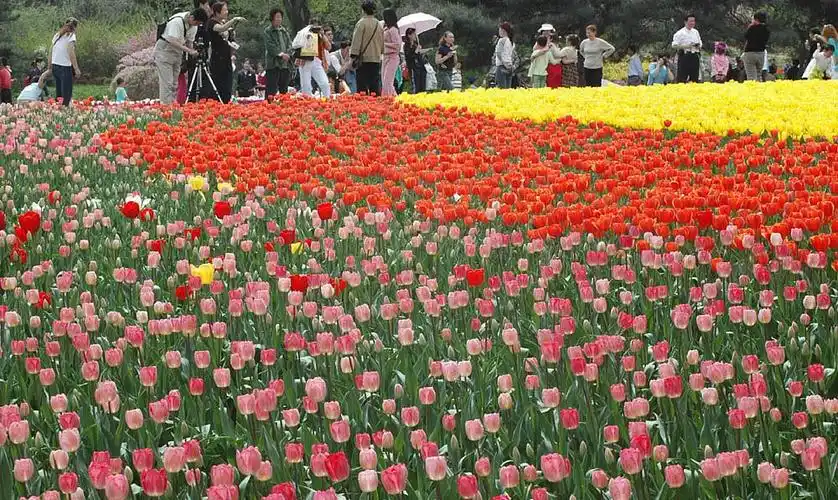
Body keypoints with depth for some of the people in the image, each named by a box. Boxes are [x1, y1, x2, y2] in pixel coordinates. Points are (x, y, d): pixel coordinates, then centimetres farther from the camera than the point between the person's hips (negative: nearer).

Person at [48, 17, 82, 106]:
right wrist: (76, 69, -15)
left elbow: (50, 52, 16)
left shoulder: (57, 35, 15)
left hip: (55, 66, 7)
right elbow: (71, 53, -16)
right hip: (65, 67, -7)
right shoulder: (71, 36, -6)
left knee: (58, 95, 12)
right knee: (66, 95, -7)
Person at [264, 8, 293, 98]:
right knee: (271, 90, -10)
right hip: (273, 63, -6)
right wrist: (281, 54, -16)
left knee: (284, 90, 10)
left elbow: (289, 44, 11)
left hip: (285, 63, 6)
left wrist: (287, 54, -7)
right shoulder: (268, 31, 0)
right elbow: (270, 46, -9)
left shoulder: (284, 31, 17)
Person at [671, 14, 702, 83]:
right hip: (684, 56, -6)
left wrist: (699, 45, 2)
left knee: (695, 78, 6)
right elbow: (674, 45, -10)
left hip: (695, 56, 6)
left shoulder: (696, 32, 15)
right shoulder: (680, 33, -4)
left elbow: (700, 43, 26)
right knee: (682, 79, -8)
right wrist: (687, 46, -16)